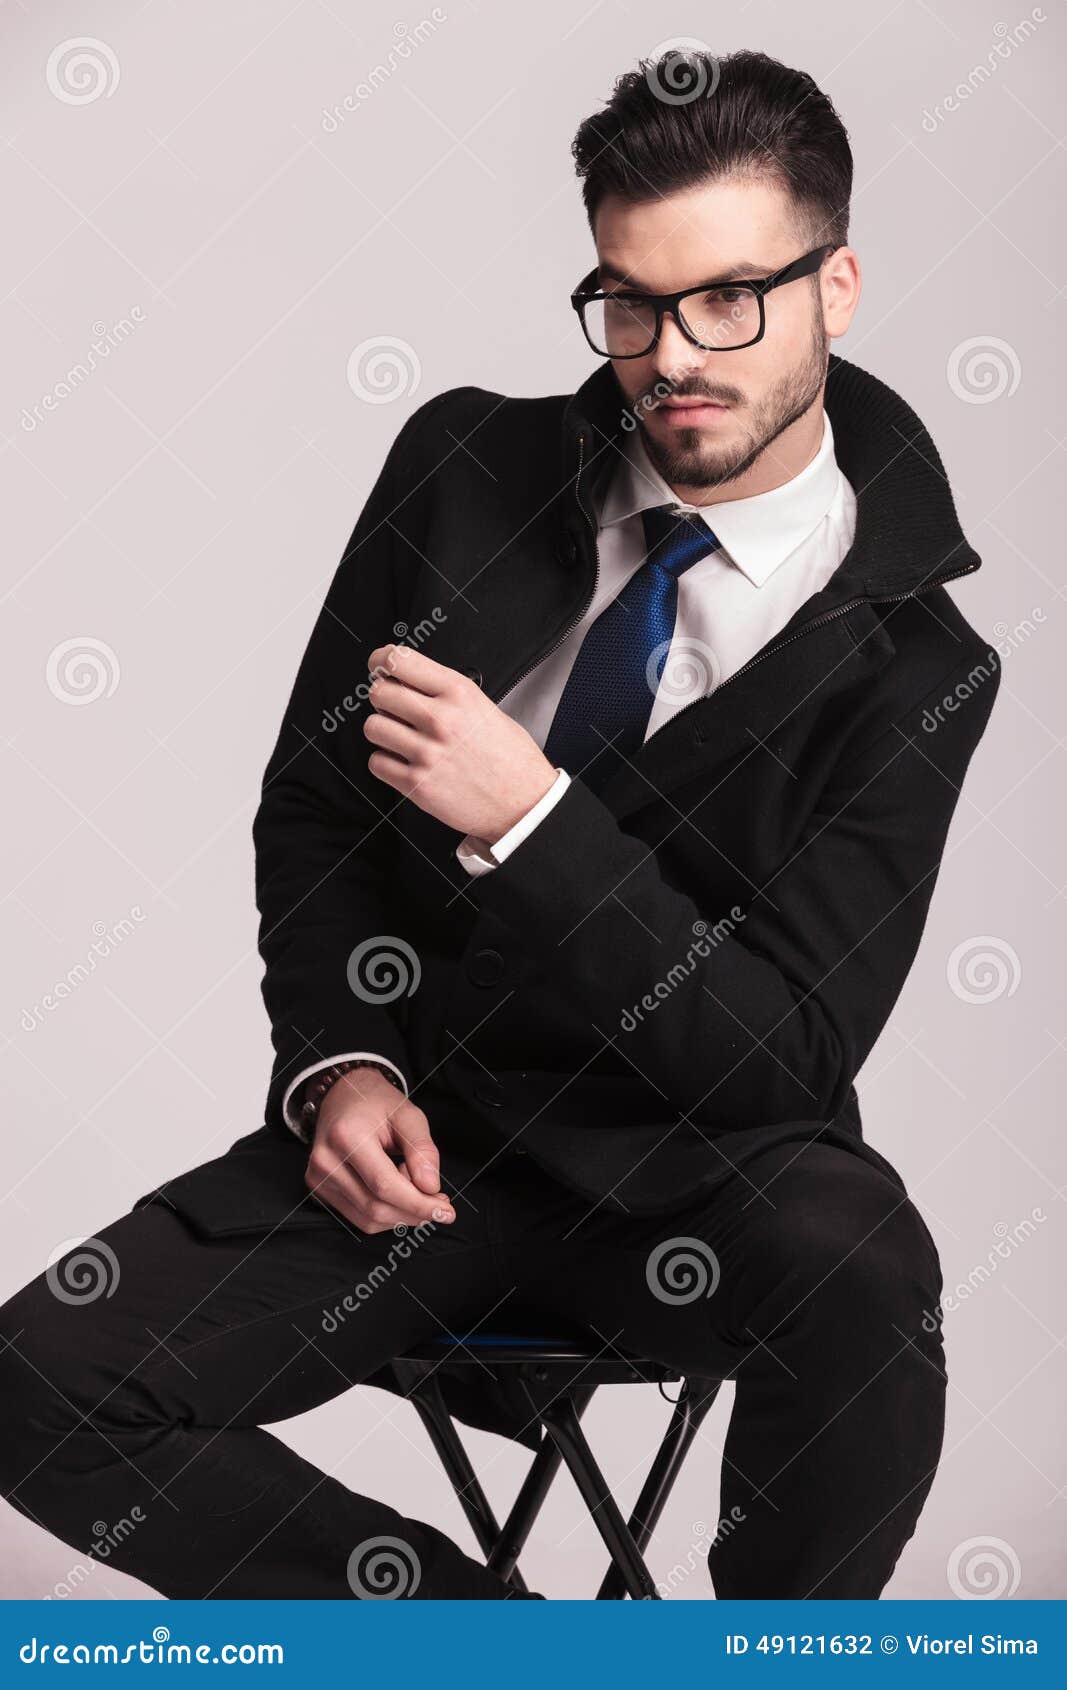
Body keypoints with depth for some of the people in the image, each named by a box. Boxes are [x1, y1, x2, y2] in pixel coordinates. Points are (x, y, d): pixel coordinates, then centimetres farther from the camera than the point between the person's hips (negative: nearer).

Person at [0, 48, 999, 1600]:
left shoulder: (910, 663, -10)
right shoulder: (466, 466, 0)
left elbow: (791, 1052, -14)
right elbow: (310, 800, 7)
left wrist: (531, 819, -25)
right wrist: (339, 1062, -9)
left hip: (683, 1172, -2)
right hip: (411, 1128, 3)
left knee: (856, 1266, -36)